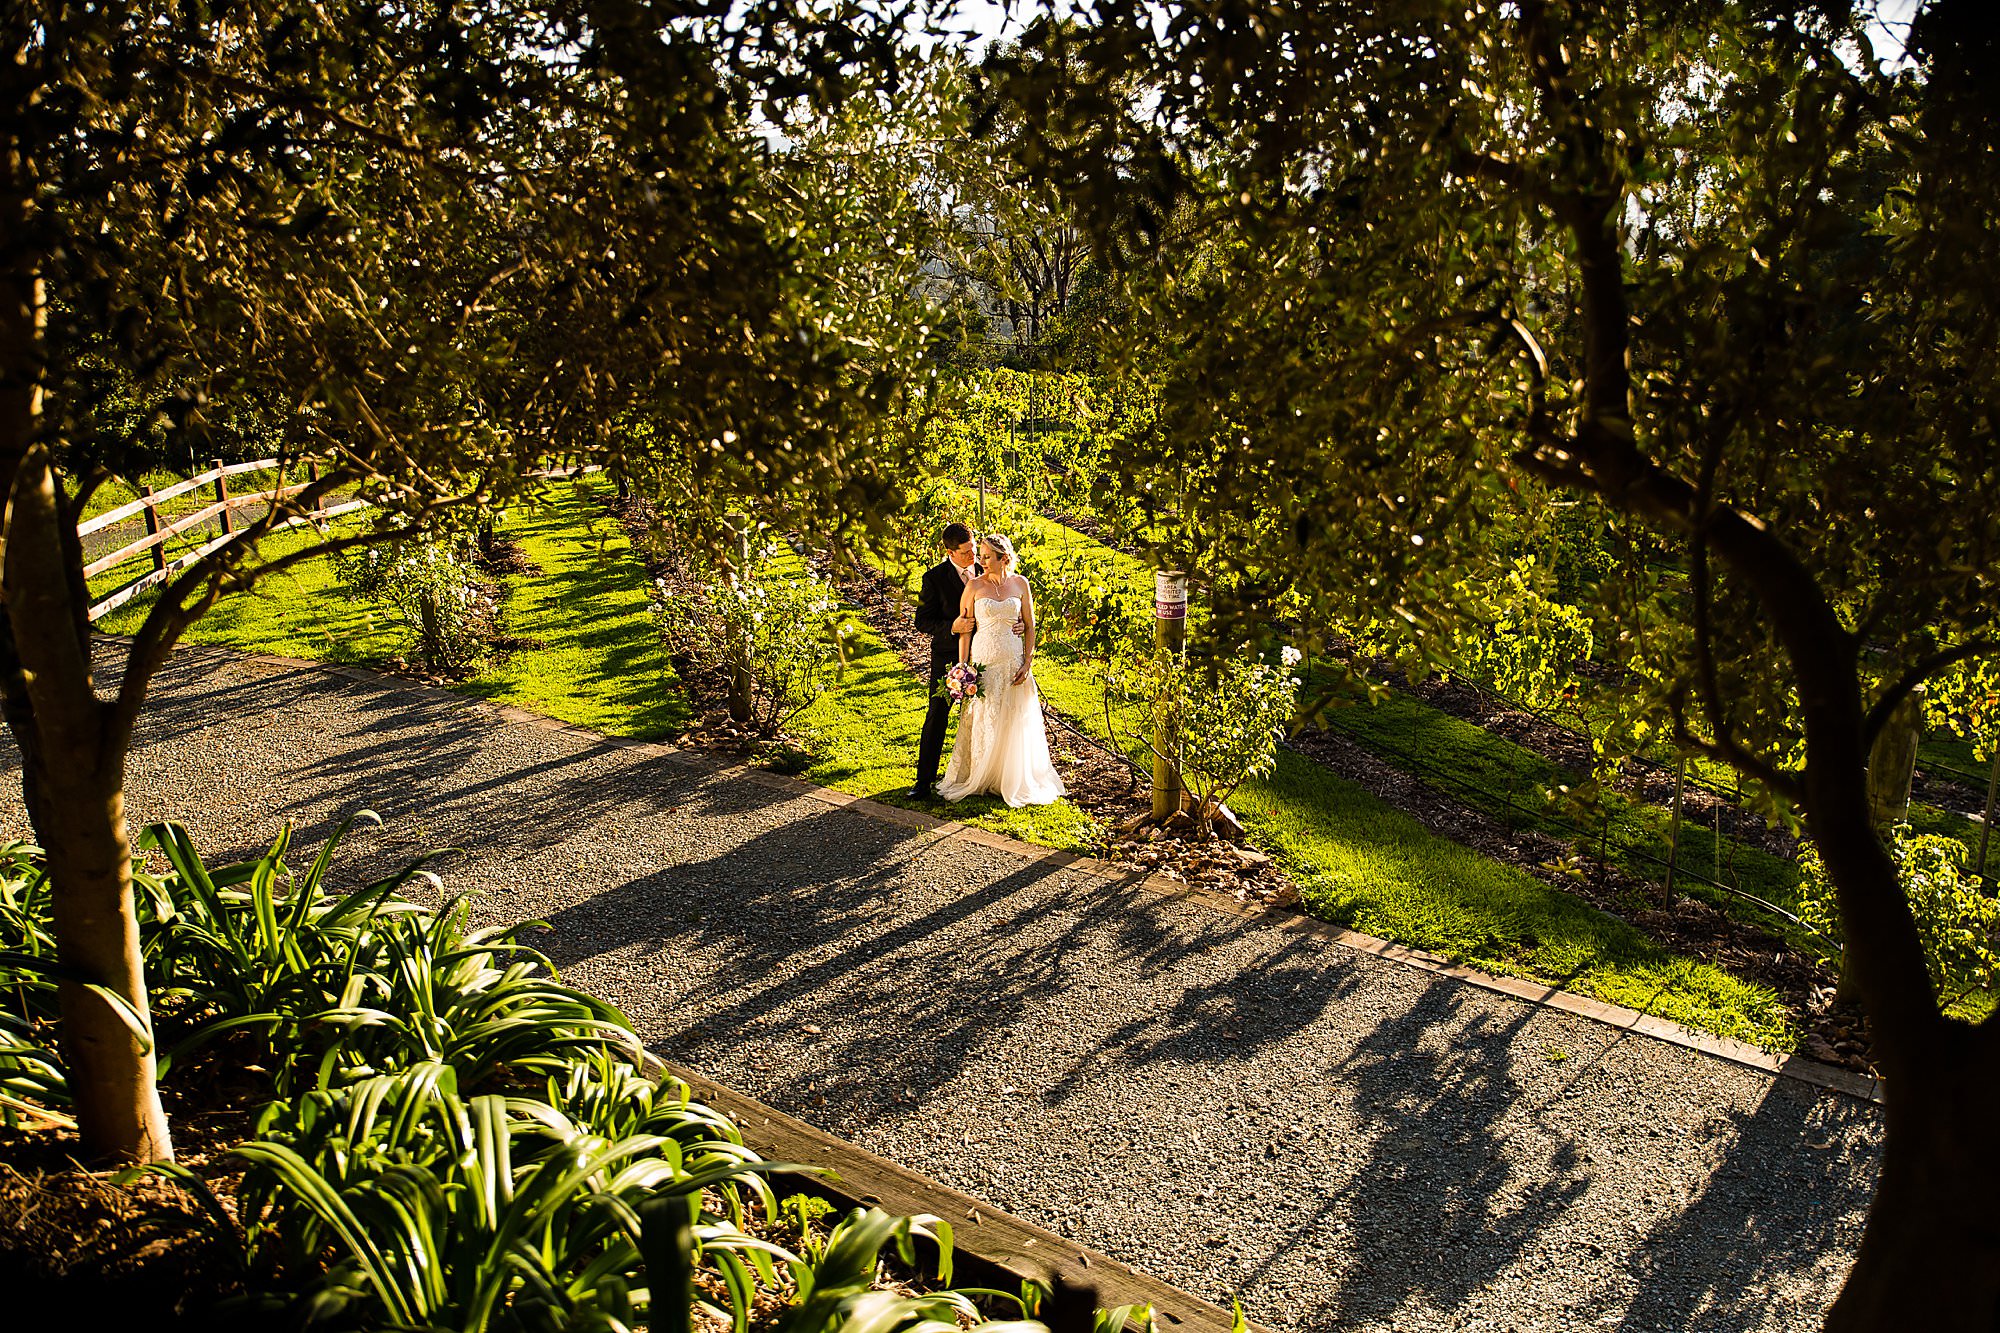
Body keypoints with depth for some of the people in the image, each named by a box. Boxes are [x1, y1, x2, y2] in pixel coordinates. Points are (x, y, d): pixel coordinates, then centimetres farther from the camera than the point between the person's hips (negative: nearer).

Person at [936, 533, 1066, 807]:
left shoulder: (1020, 584, 1)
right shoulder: (974, 586, -4)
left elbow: (1029, 626, 5)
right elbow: (965, 629, -2)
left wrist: (1027, 662, -4)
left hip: (1013, 660, 1)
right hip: (983, 659, -1)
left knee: (1015, 723, 8)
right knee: (981, 721, 5)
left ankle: (1015, 781, 23)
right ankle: (976, 779, 21)